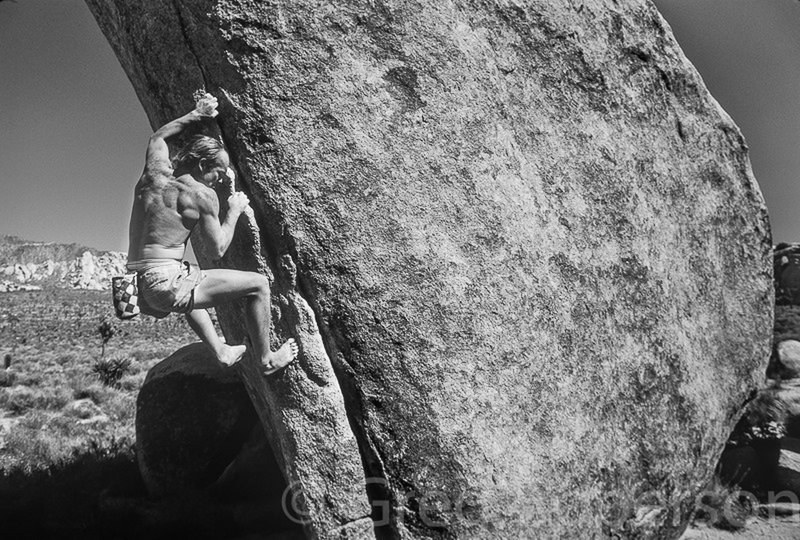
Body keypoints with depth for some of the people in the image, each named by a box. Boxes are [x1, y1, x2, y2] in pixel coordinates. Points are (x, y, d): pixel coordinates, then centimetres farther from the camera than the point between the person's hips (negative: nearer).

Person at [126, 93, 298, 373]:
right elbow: (218, 248, -5)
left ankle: (221, 351, 38)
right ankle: (266, 359, 11)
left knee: (191, 286, 43)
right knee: (259, 284, -2)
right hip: (166, 284, -8)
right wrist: (234, 212, 8)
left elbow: (158, 136, 32)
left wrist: (196, 114, 33)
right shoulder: (202, 195, -8)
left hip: (140, 290, 9)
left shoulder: (155, 172, 10)